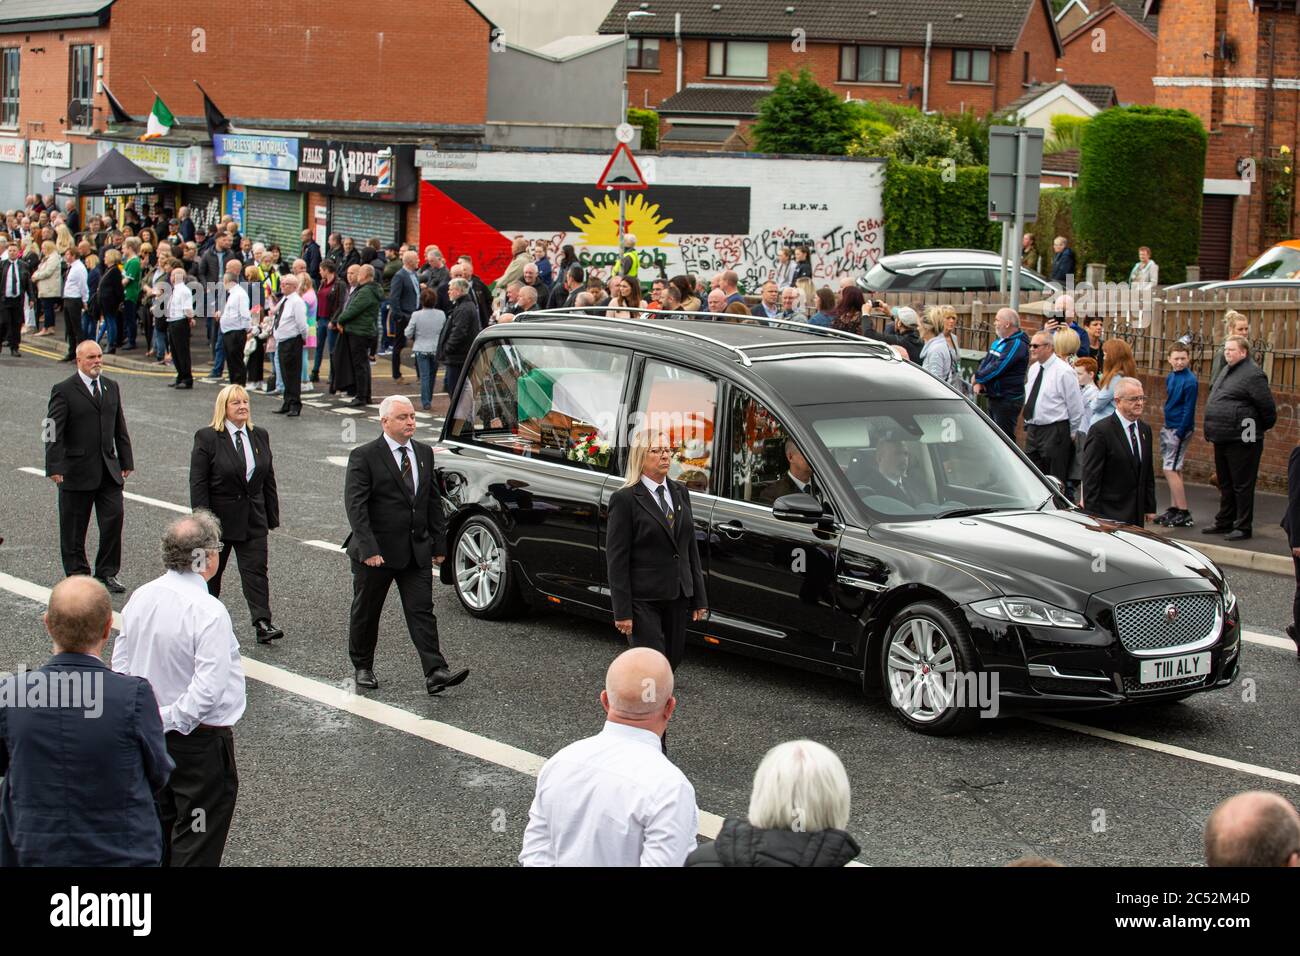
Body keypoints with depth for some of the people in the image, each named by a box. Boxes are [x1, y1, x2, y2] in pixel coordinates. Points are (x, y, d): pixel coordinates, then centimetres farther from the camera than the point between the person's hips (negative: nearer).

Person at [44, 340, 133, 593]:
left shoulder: (111, 387, 12)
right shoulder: (64, 391, -6)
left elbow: (120, 428, 17)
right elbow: (53, 432, -11)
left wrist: (126, 461, 13)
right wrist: (54, 468, -18)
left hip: (109, 469, 4)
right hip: (77, 471, -4)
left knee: (114, 517, -3)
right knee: (74, 527, 4)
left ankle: (107, 572, 10)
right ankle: (77, 574, 17)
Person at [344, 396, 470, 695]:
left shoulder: (424, 453, 8)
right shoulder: (364, 456, -10)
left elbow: (433, 501, 13)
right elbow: (355, 505, -16)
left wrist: (439, 544, 9)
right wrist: (368, 548, -24)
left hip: (417, 551, 4)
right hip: (376, 553, -4)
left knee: (422, 612, -3)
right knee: (366, 613, 11)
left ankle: (435, 673, -10)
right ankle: (363, 668, 27)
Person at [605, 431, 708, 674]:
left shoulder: (680, 492, 10)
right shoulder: (624, 499, -9)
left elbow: (691, 547, 14)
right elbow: (616, 558, -10)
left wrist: (699, 597, 10)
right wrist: (622, 611, -14)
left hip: (678, 596, 6)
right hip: (643, 599, -6)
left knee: (673, 661, 11)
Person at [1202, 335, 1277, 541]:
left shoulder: (1253, 374, -16)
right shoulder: (1226, 371, 14)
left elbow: (1267, 407, -17)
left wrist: (1264, 426, -4)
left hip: (1242, 441, -10)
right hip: (1223, 439, 10)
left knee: (1242, 486, -3)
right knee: (1225, 484, 19)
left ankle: (1243, 527, 3)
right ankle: (1224, 523, 29)